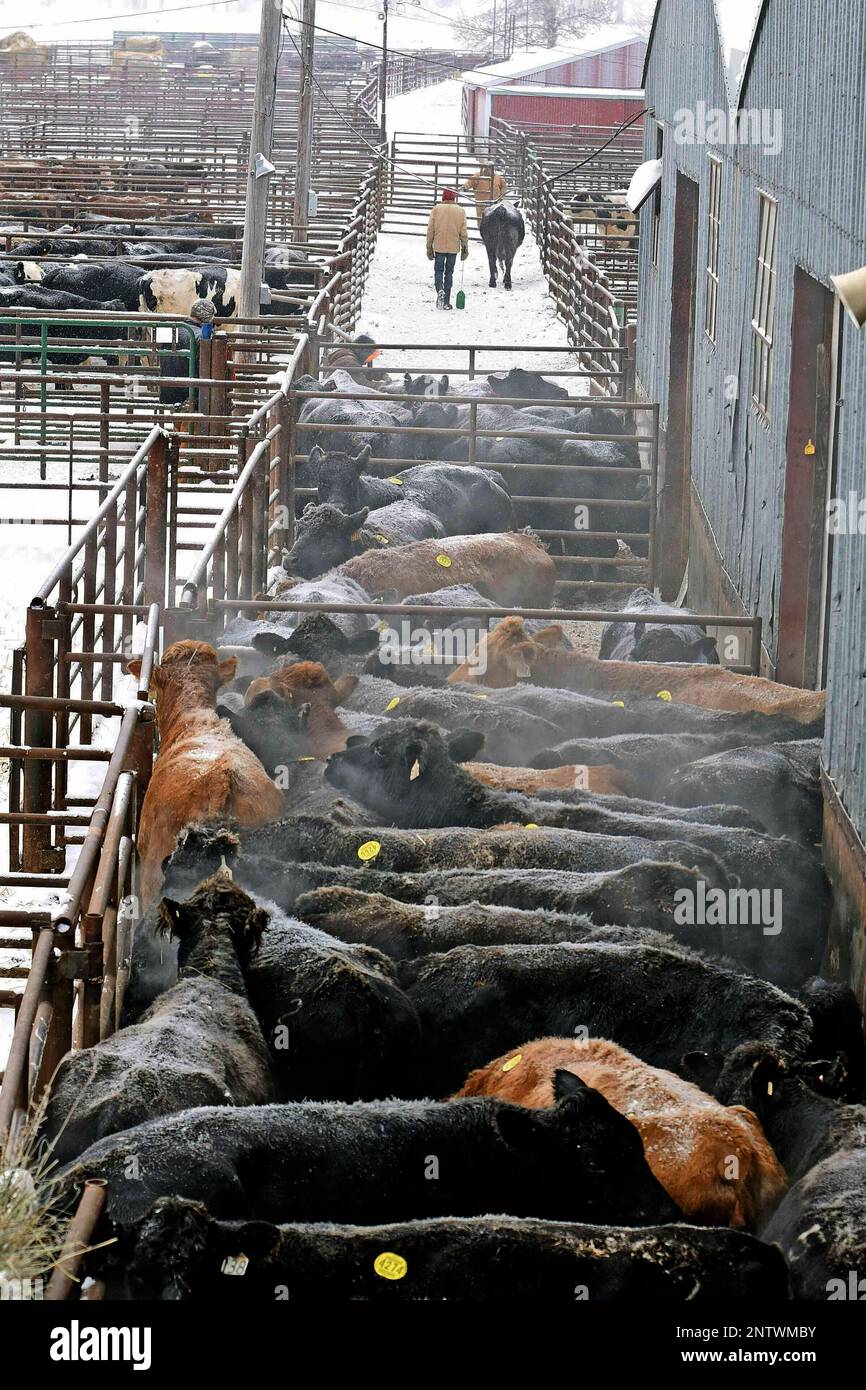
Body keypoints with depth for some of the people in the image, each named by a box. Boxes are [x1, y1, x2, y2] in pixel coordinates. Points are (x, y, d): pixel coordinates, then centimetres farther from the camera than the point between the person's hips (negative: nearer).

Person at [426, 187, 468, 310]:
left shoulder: (437, 209, -4)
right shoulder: (460, 211, -1)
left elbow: (430, 230, -1)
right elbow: (464, 232, 2)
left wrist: (429, 247, 7)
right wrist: (465, 248, 11)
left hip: (439, 247, -1)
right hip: (453, 248, 1)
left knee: (438, 270, 10)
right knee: (449, 272, 9)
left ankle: (440, 290, -18)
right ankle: (446, 301, 9)